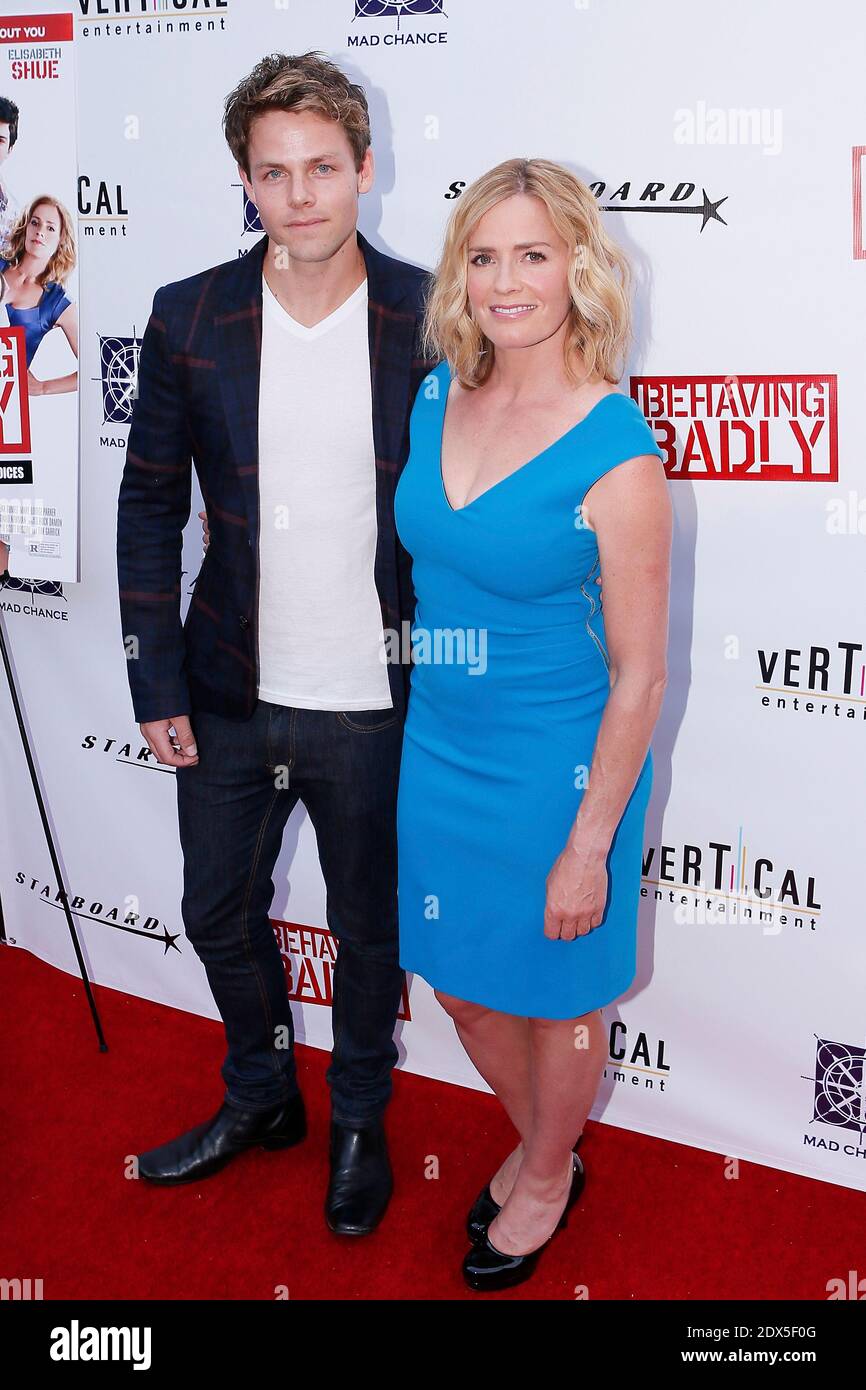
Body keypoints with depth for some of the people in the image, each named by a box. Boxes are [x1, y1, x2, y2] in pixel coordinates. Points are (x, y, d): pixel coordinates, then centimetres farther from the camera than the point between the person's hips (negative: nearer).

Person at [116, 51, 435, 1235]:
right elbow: (150, 504, 1)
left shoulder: (432, 318, -9)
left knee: (369, 929, 16)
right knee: (219, 914, 20)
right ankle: (260, 1096, 47)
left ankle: (360, 1125, 43)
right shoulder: (188, 318, -4)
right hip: (231, 694, 3)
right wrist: (156, 685, -1)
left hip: (374, 703, -2)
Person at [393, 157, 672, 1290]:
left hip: (555, 766, -6)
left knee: (553, 996, 16)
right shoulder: (437, 399, -2)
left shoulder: (616, 455, -21)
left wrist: (589, 844, -15)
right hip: (438, 750, 6)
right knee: (462, 981, 22)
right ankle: (539, 1143, 50)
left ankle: (550, 1178, 45)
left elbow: (639, 674, -17)